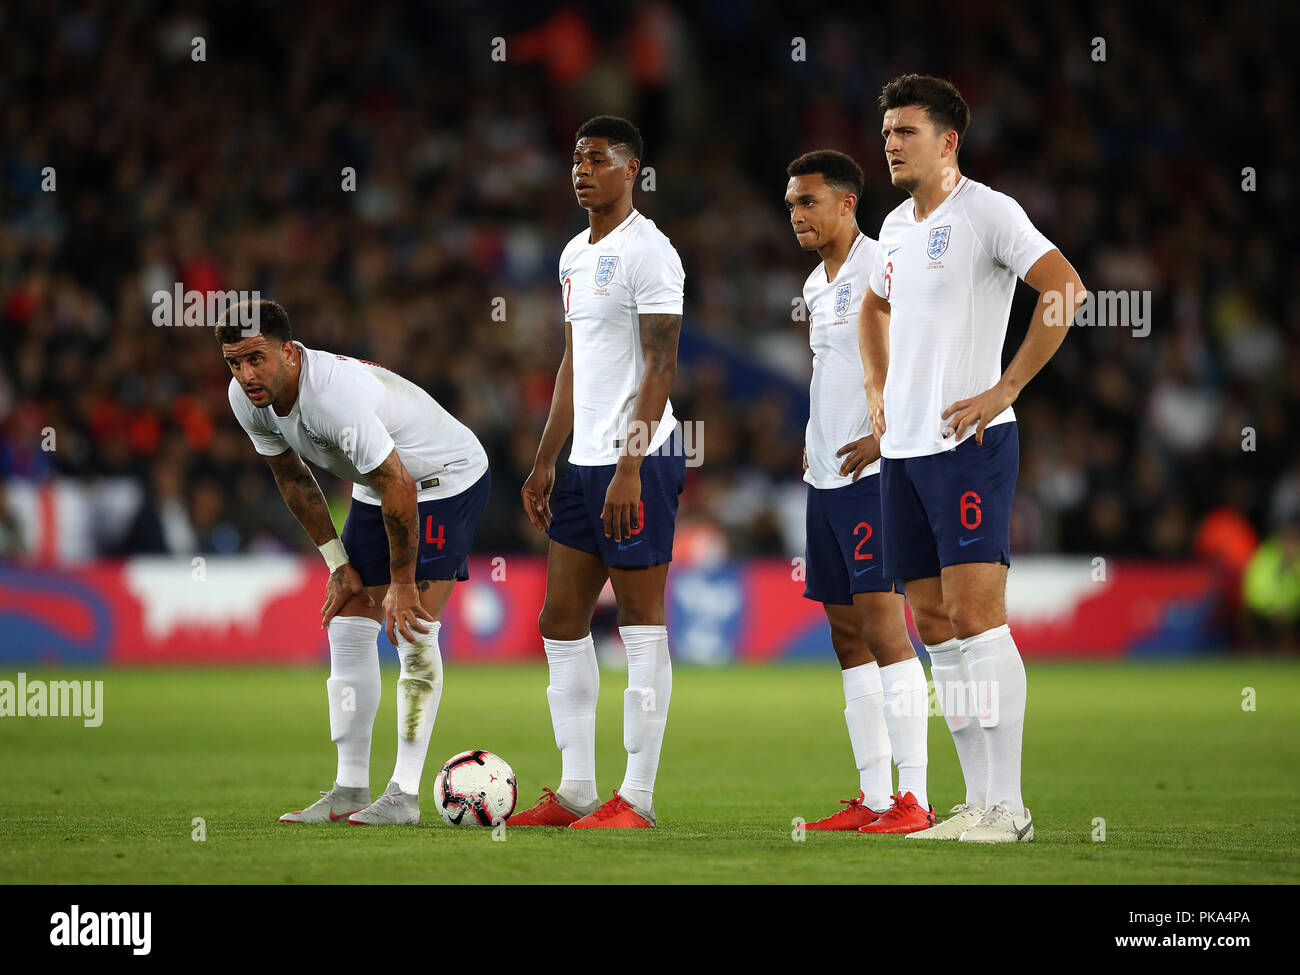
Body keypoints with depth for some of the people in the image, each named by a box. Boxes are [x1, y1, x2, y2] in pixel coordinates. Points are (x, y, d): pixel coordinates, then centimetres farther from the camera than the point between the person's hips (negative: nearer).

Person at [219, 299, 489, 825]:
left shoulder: (337, 393, -38)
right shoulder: (247, 398, -12)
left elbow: (399, 487, -32)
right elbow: (292, 477, 4)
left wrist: (401, 583, -24)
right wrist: (338, 564, 2)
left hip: (447, 476, -8)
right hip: (375, 487, 8)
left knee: (413, 630, -16)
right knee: (348, 628, 1)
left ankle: (404, 794, -15)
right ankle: (350, 792, 6)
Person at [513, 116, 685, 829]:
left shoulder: (647, 251, -10)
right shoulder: (576, 254, 18)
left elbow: (660, 366, -15)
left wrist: (629, 467, -21)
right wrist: (545, 464, 20)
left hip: (639, 458, -9)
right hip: (585, 461, 9)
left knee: (641, 624, -5)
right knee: (561, 622, 9)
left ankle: (636, 798, -3)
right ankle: (575, 791, 14)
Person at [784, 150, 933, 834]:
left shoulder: (882, 268, -9)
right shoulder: (816, 285, 19)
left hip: (874, 473, -9)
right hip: (825, 479, 9)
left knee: (881, 624, -14)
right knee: (848, 635, 8)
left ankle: (913, 797, -15)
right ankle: (872, 797, 11)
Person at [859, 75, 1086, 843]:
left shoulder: (986, 211, -8)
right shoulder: (897, 226, 16)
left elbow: (1066, 289, -18)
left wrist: (1005, 389, -18)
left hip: (969, 441, -8)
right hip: (902, 447, 8)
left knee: (975, 613, -14)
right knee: (934, 626, 6)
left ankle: (1007, 808, -13)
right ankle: (979, 803, 10)